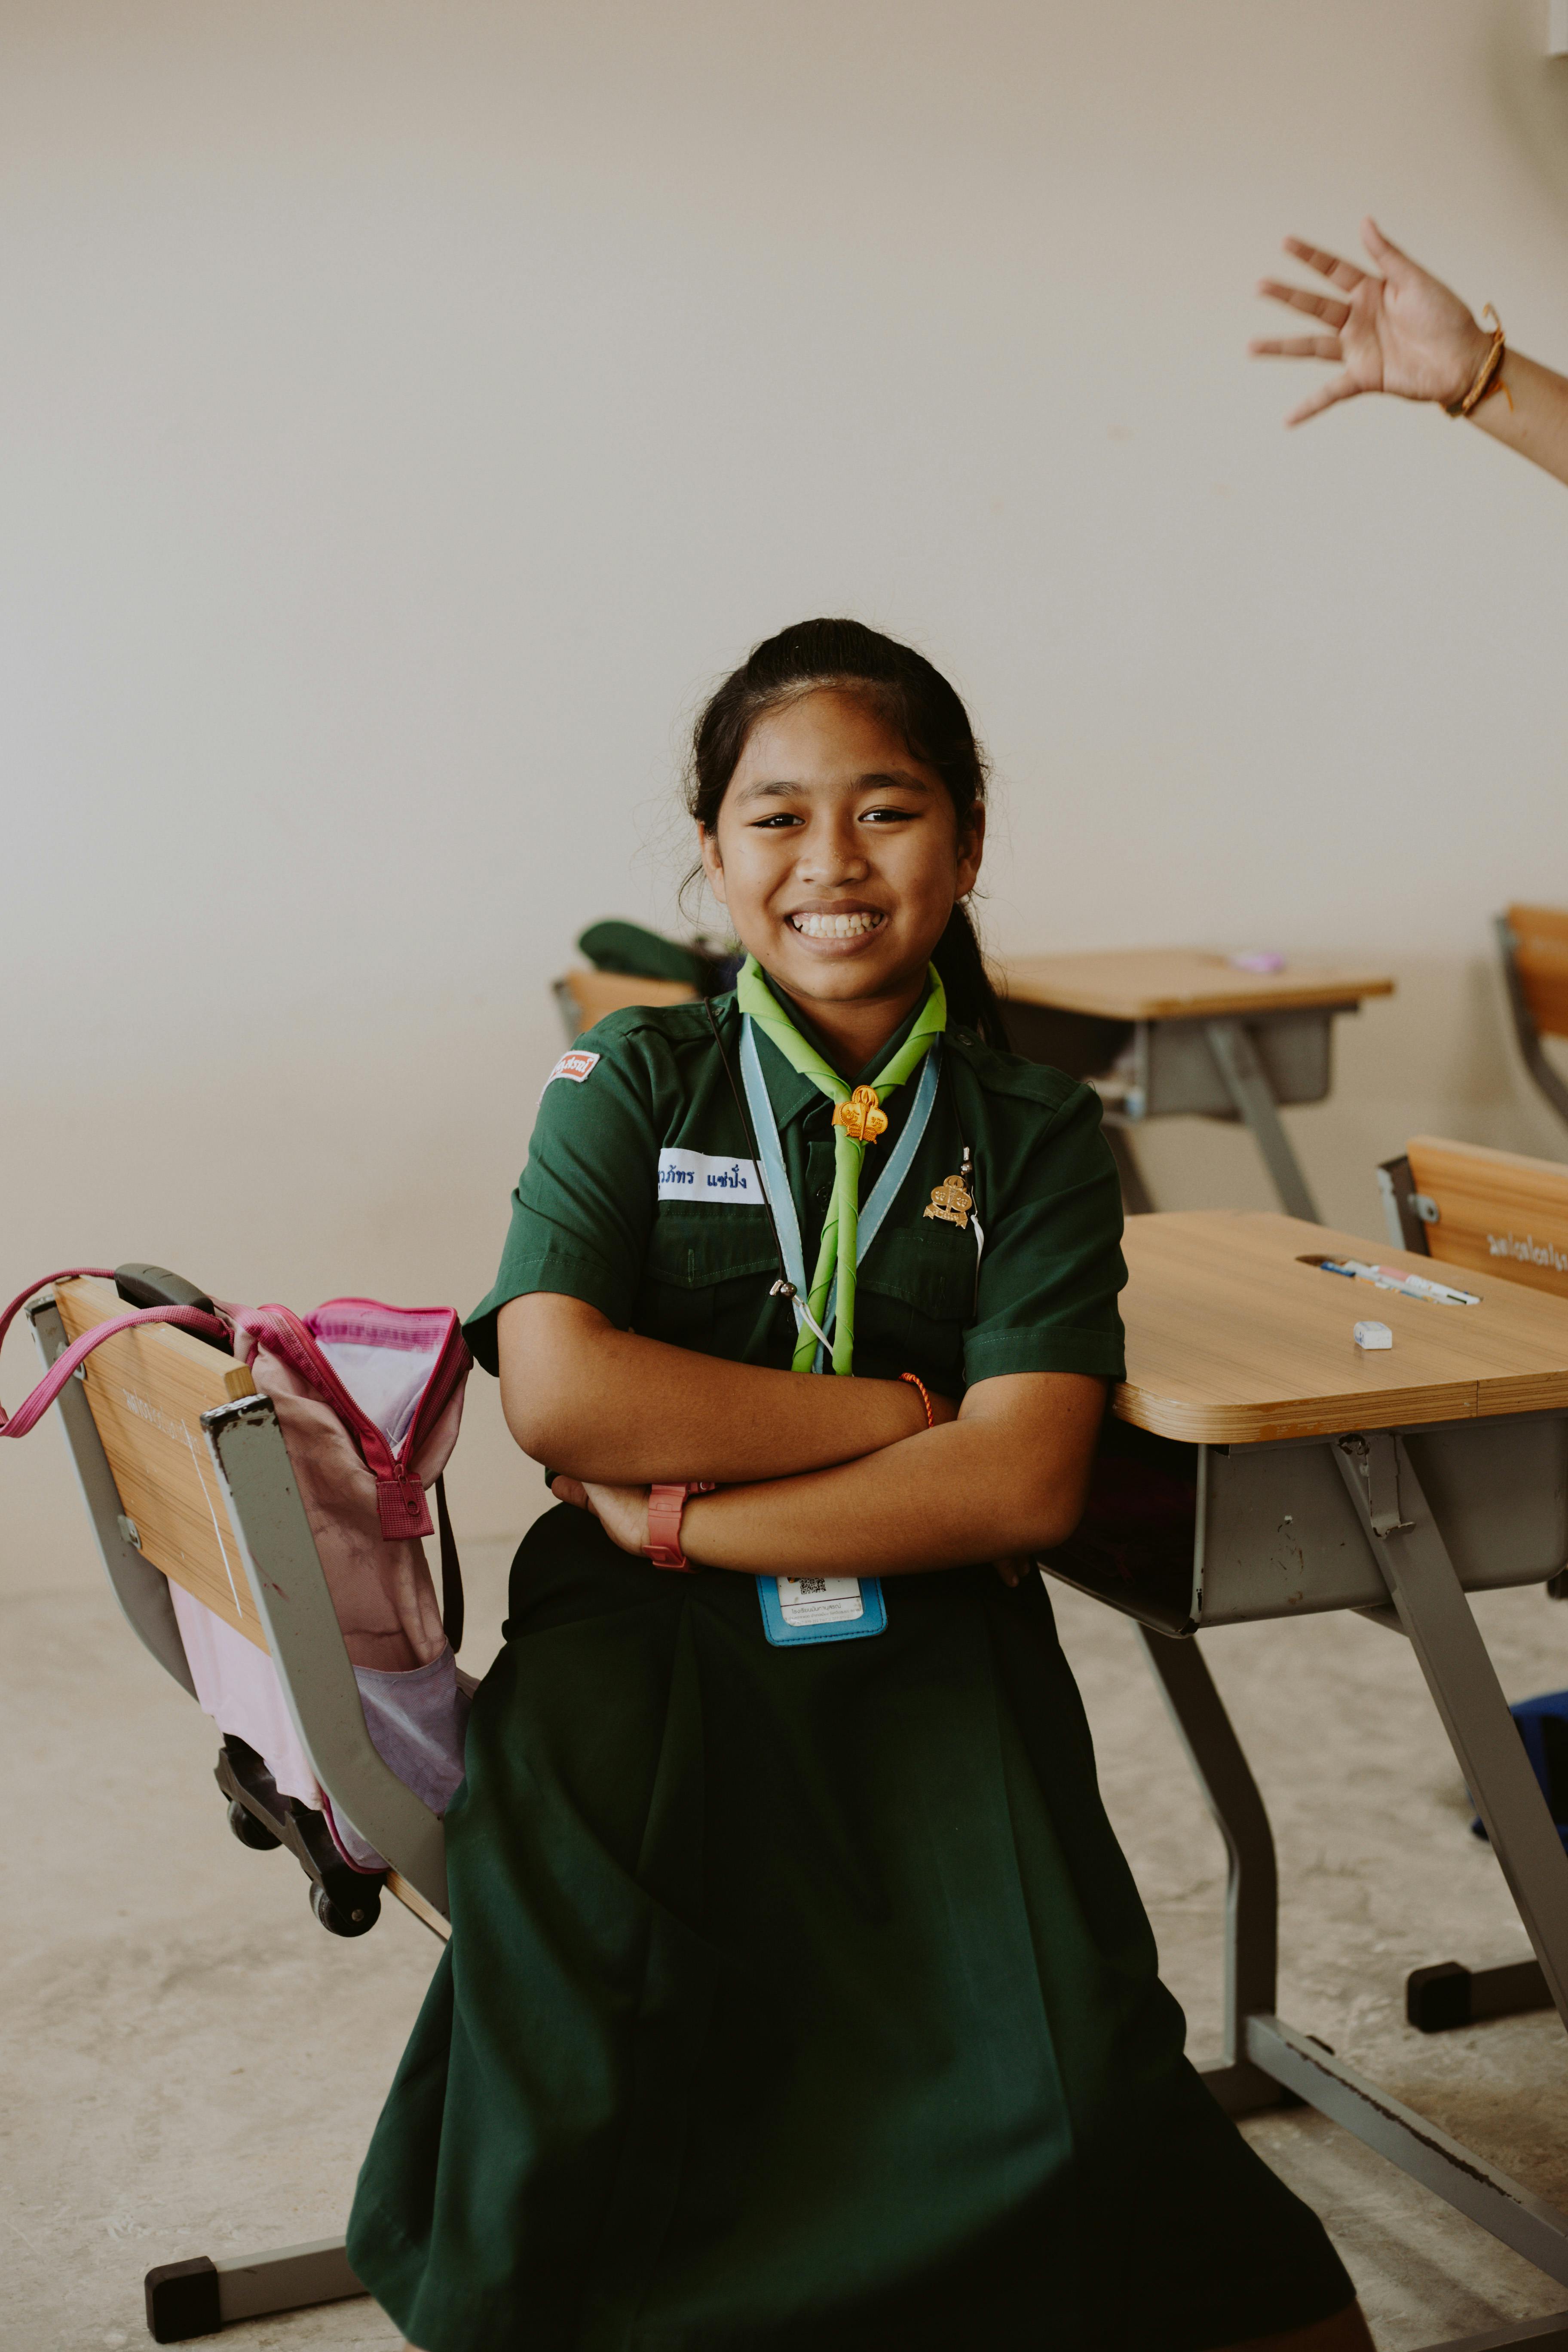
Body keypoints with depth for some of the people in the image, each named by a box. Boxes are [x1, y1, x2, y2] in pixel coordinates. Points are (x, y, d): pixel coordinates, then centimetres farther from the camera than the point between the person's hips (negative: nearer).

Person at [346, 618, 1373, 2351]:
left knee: (1053, 2126, -20)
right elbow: (558, 1396, -7)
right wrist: (897, 1411, -6)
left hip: (927, 1647, 1)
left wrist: (686, 1514, -9)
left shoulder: (1032, 1137, 9)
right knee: (574, 2155, -23)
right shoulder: (633, 1084, 9)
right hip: (640, 1649, 0)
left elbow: (1023, 1485, -5)